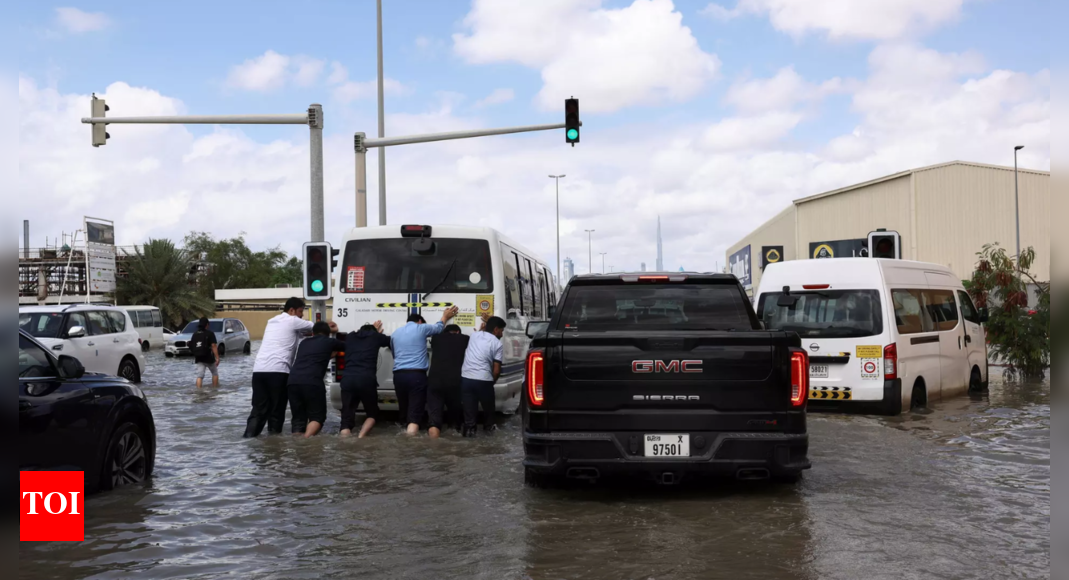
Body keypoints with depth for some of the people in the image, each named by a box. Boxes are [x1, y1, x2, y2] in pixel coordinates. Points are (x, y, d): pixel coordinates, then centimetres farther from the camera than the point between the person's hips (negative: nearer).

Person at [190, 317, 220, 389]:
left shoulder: (194, 334, 7)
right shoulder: (210, 334, -9)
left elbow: (191, 347, 12)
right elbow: (214, 346, -16)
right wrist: (217, 358, -15)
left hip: (199, 359, 4)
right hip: (209, 358, -4)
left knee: (199, 375, 0)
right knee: (215, 373, 16)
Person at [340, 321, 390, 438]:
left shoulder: (350, 337, 24)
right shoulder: (375, 336, 17)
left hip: (347, 379, 2)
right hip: (366, 379, -2)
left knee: (347, 416, 5)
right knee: (372, 413, 19)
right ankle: (361, 436, -4)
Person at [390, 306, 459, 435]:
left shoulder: (395, 333, 19)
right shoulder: (421, 328, 5)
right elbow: (438, 328, 25)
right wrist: (445, 317, 44)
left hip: (399, 375, 5)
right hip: (417, 375, -5)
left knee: (404, 411, 17)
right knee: (414, 415, -10)